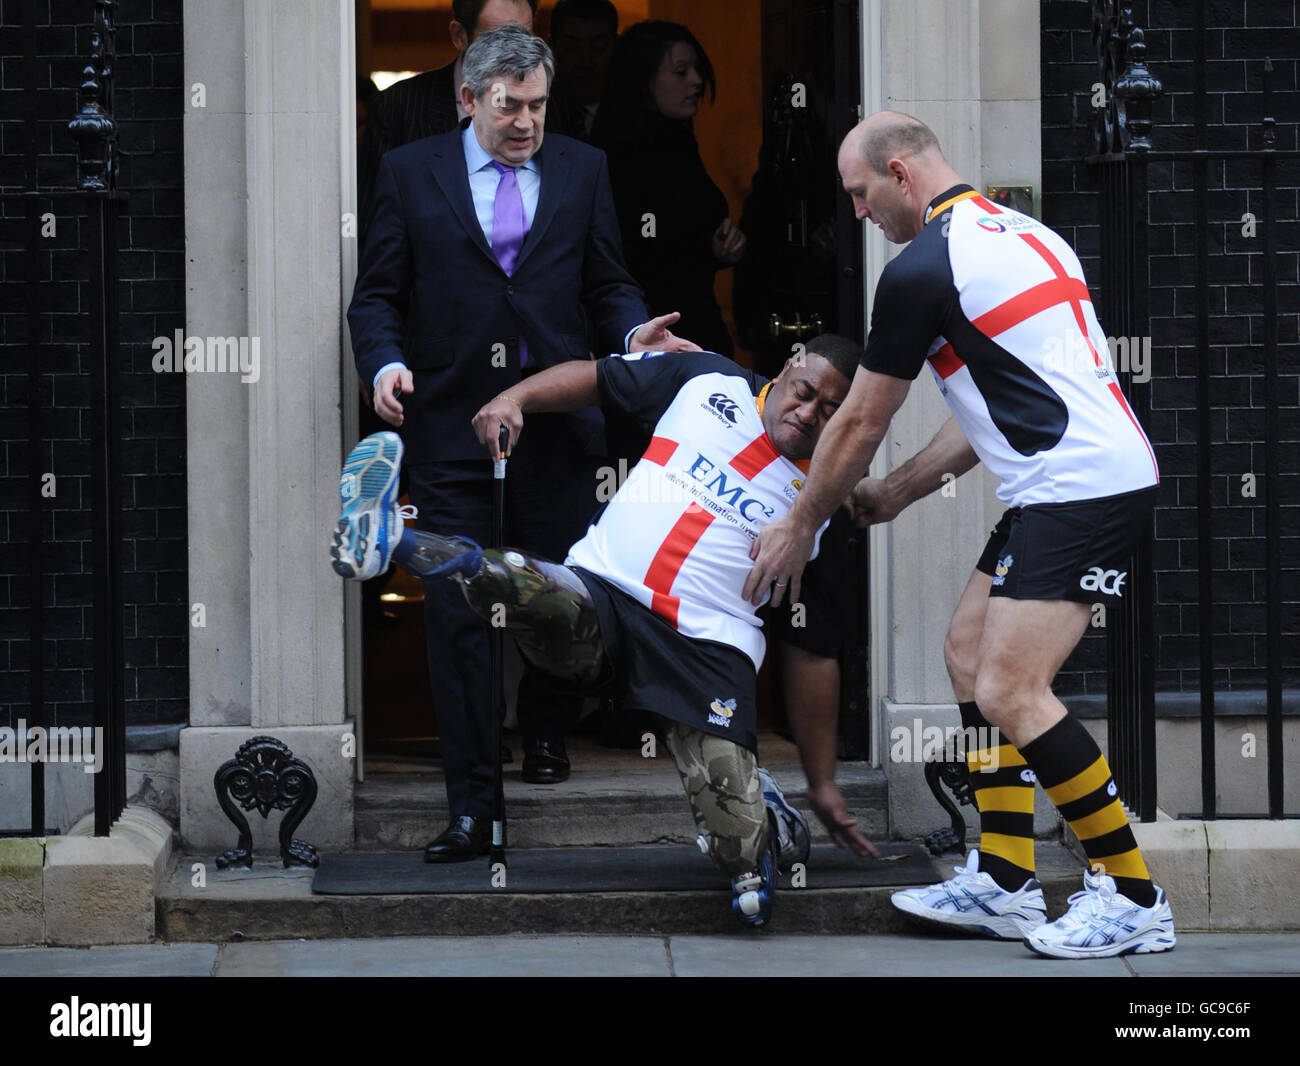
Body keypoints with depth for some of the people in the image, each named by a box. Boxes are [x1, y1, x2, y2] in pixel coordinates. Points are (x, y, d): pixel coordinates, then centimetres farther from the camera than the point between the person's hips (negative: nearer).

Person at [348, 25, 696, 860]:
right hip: (451, 425, -2)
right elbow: (379, 295, 5)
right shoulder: (411, 173, 5)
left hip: (557, 419, 2)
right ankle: (472, 805, -2)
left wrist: (635, 330, -9)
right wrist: (385, 364, -14)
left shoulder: (582, 171, 10)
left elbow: (607, 284, 12)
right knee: (458, 617, -5)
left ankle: (543, 730, 39)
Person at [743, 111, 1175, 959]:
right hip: (1105, 470, 10)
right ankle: (1005, 884, 14)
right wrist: (901, 490, 30)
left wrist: (801, 526, 14)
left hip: (1081, 490, -10)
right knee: (969, 648, 14)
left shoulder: (922, 268, -10)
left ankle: (1133, 898, -7)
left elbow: (861, 422, 0)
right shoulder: (1020, 232, 18)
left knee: (1009, 692, -13)